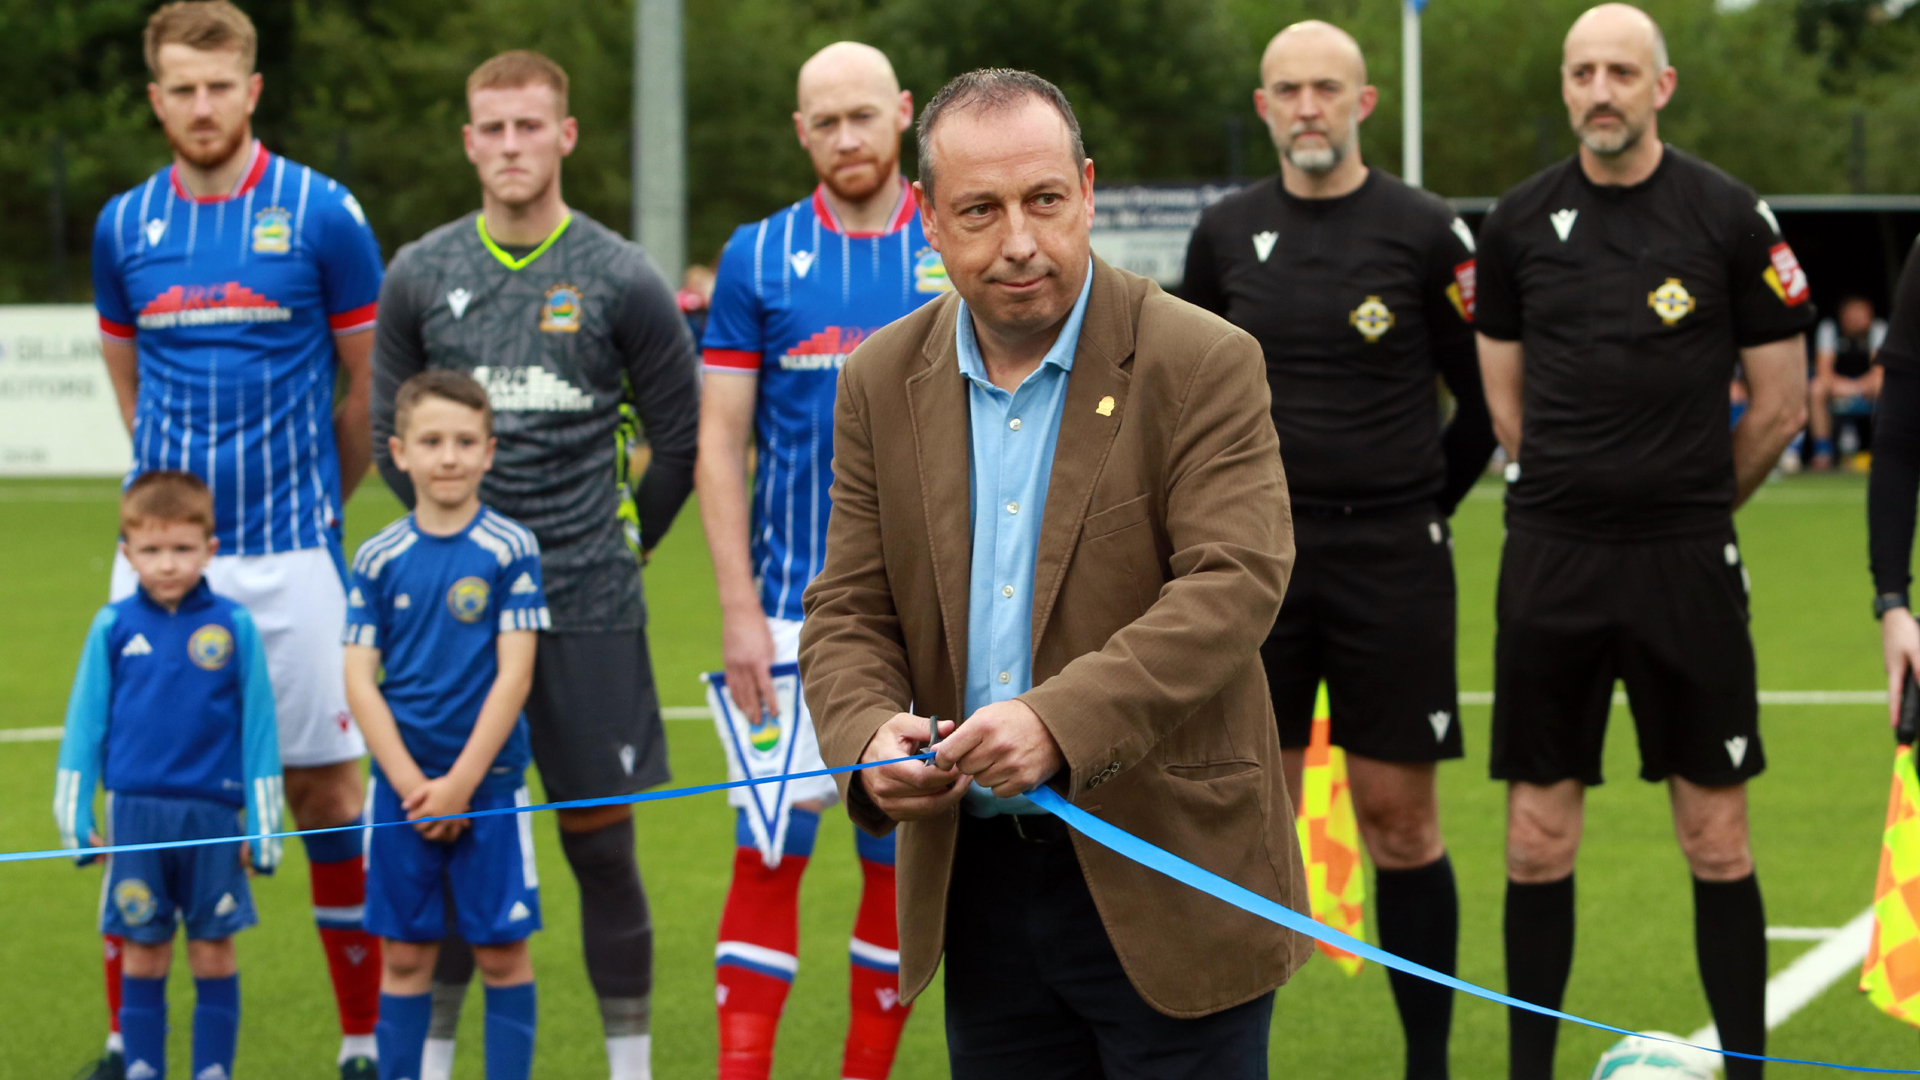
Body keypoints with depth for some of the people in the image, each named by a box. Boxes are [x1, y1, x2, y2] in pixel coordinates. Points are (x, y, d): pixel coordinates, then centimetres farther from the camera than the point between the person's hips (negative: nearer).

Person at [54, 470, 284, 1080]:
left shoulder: (234, 627, -1)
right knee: (142, 954, 7)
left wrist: (262, 826, 1)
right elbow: (85, 721, 7)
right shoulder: (113, 627, 2)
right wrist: (75, 818, 5)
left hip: (212, 816, -1)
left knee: (213, 953, 5)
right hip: (135, 812, 1)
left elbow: (258, 726, 3)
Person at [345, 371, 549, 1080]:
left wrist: (460, 782, -11)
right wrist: (411, 783, -8)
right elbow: (360, 678, 1)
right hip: (402, 786, 2)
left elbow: (514, 674, -7)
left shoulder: (510, 550, -4)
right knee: (405, 954, 7)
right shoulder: (379, 559, 3)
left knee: (502, 951, 2)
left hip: (488, 782, -2)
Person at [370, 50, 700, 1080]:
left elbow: (678, 435, 8)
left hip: (589, 609, -2)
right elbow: (393, 433, 15)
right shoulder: (420, 276, 4)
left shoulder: (621, 280, -2)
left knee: (601, 841, 2)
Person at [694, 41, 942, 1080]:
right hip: (796, 612, -1)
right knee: (768, 849, -6)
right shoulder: (757, 257, 3)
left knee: (904, 856, 5)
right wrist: (739, 609, -5)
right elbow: (720, 441, 3)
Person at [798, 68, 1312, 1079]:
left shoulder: (1201, 364, -8)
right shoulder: (883, 382, 7)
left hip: (1165, 877, -4)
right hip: (977, 876, 4)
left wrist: (1059, 723, -30)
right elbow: (848, 611, 7)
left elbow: (1234, 583, -18)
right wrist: (869, 736, -16)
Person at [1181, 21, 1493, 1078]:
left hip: (1392, 560, -2)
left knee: (1399, 819, -1)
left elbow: (1483, 399, 5)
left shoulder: (1425, 231, -3)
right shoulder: (1227, 232, 6)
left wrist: (1417, 512, 9)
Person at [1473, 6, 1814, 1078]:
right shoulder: (1521, 221, 4)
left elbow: (1782, 402, 3)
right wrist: (1577, 504, 12)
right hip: (1552, 564, 2)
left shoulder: (1730, 215, -4)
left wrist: (1690, 506, 9)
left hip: (1687, 563, -2)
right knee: (1538, 837, 4)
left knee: (1717, 837, 1)